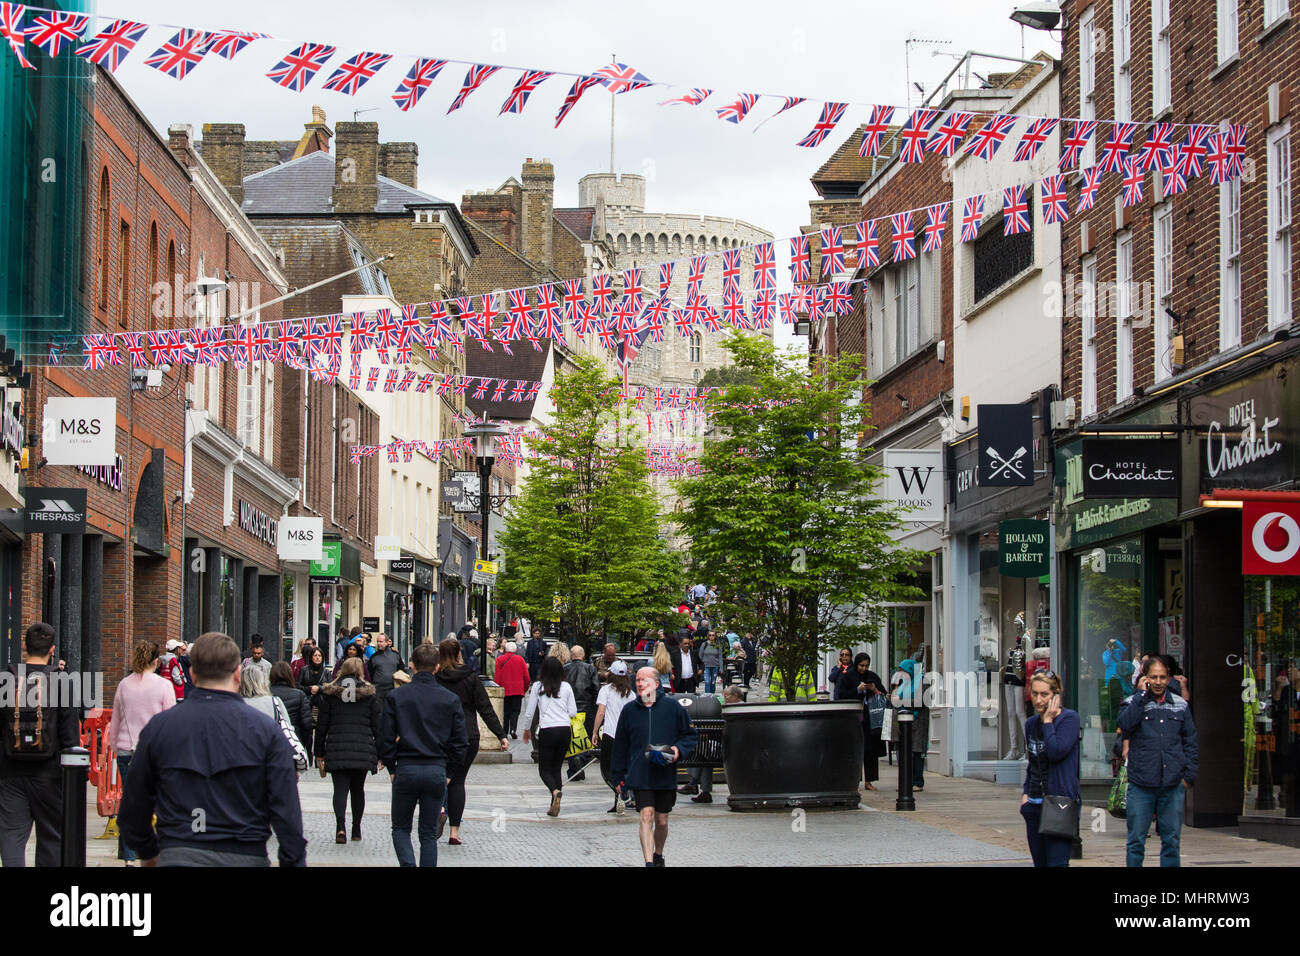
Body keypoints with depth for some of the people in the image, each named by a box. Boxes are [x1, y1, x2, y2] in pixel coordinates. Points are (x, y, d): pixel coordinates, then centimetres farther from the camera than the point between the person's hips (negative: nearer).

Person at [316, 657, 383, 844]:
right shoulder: (370, 694, 4)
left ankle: (340, 826, -25)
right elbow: (377, 725, 4)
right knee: (358, 789, 16)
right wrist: (380, 754, 10)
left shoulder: (330, 693, 5)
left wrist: (319, 752, 12)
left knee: (340, 789, -4)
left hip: (336, 750, -1)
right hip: (363, 749, 1)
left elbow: (322, 725, 6)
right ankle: (356, 829, 20)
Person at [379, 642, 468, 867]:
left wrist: (391, 768, 8)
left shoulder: (396, 697, -3)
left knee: (400, 828, 11)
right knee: (429, 833, 10)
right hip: (437, 771, 1)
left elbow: (385, 737, -4)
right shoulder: (450, 699, 1)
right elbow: (460, 741, 3)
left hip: (406, 770, -1)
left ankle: (408, 863, -12)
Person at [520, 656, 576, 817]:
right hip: (565, 730, 3)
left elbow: (529, 712, 3)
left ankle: (555, 791, -26)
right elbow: (573, 712, 7)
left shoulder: (538, 687, -1)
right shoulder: (566, 687, 4)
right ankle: (554, 806, 9)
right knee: (557, 768, 14)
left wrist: (526, 730, 19)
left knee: (544, 769, 4)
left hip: (547, 731, -3)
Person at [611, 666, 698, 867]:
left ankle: (658, 855, 36)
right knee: (646, 816, -15)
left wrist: (678, 749, -10)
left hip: (665, 775, 1)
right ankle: (649, 862, -19)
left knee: (661, 821, 10)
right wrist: (619, 776, 11)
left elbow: (689, 735, 10)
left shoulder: (672, 707, 1)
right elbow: (621, 745, 12)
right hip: (640, 776, -1)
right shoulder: (629, 711, 4)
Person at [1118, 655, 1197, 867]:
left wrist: (1188, 775, 7)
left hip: (1173, 786, 2)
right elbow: (1125, 723, -19)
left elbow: (1190, 742, 15)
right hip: (1141, 785, -2)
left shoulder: (1180, 706, 10)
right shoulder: (1134, 703, 3)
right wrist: (1142, 694, -13)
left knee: (1171, 840, 7)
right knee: (1136, 840, 1)